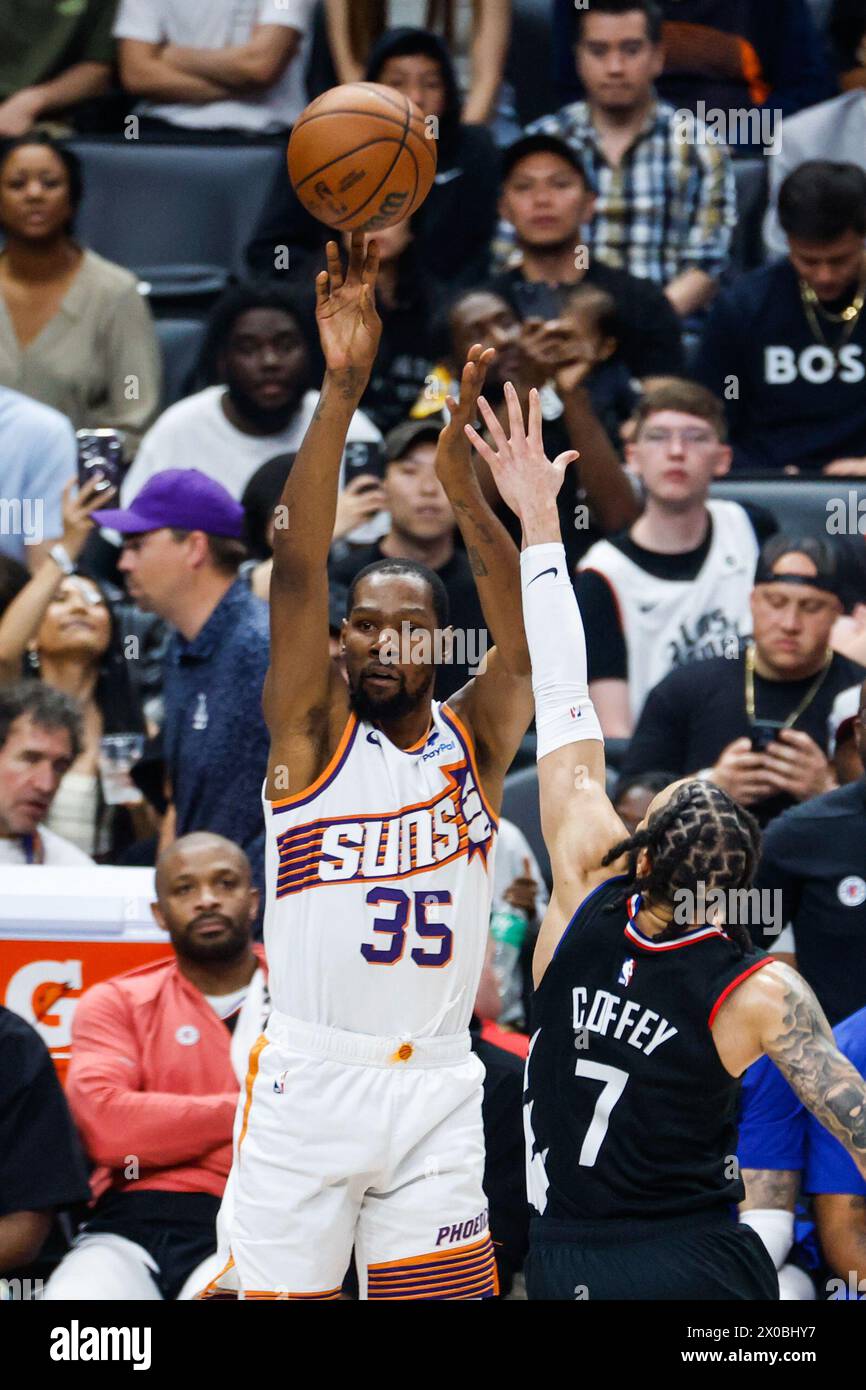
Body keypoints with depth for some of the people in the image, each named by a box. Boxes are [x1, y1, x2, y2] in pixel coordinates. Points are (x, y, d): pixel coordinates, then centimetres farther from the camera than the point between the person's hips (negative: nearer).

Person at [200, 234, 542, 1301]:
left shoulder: (474, 741, 8)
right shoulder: (310, 732, 2)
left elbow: (527, 642, -9)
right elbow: (297, 568, -11)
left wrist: (463, 490, -24)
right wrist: (343, 390, -22)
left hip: (436, 1086, 2)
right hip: (307, 1082, -2)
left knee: (446, 1299, -2)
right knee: (272, 1295, -4)